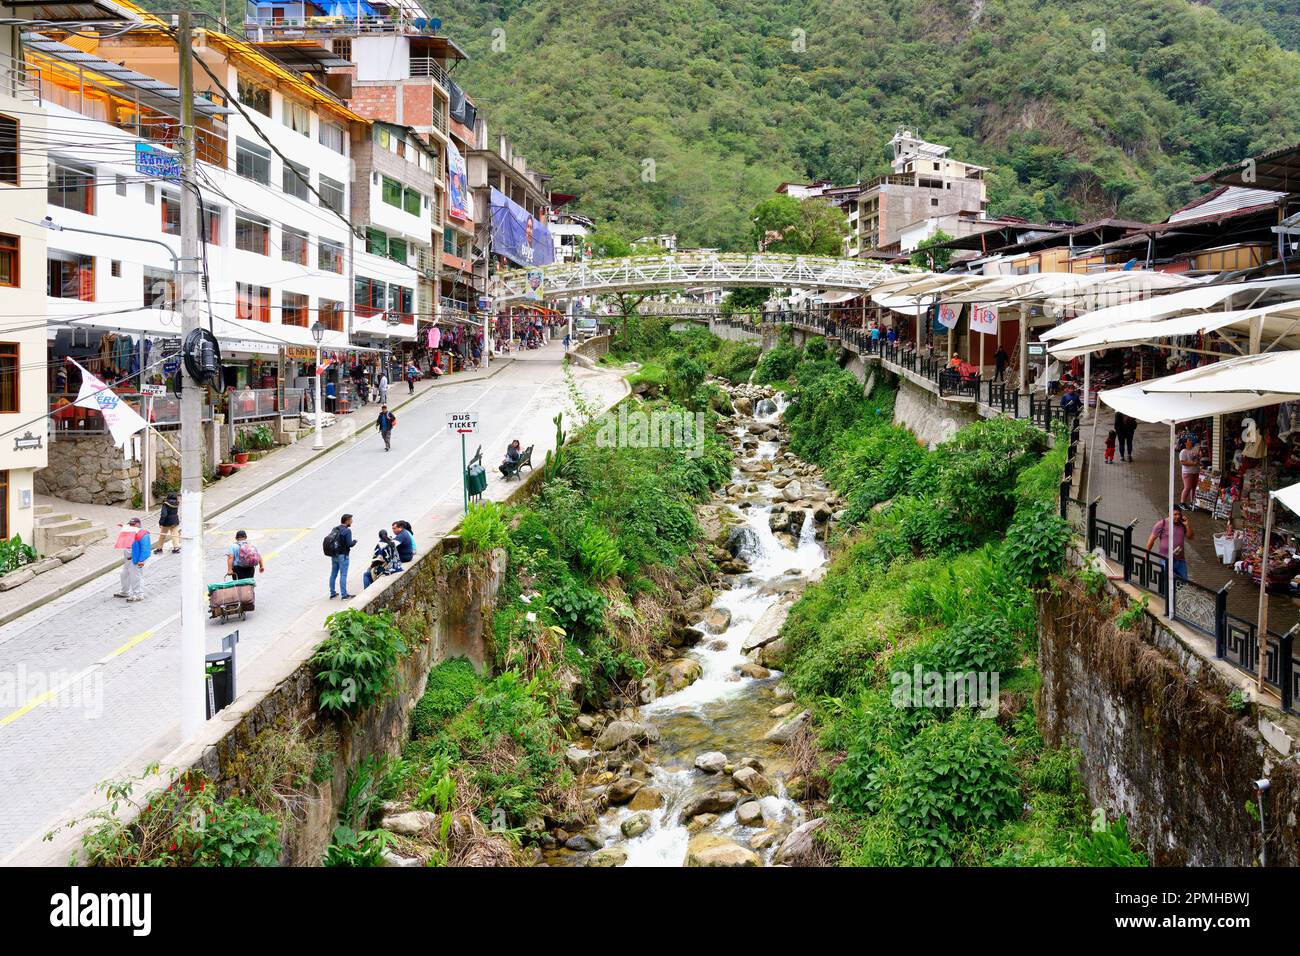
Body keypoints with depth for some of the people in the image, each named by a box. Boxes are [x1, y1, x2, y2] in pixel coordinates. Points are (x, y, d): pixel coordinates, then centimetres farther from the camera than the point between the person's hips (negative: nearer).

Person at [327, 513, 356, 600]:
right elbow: (349, 544, -18)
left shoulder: (335, 529, 6)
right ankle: (344, 595, 0)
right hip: (342, 555, -7)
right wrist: (354, 541, 1)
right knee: (343, 575, -3)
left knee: (333, 574, 14)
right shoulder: (347, 531, -15)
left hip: (333, 555, 7)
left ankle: (332, 593, 21)